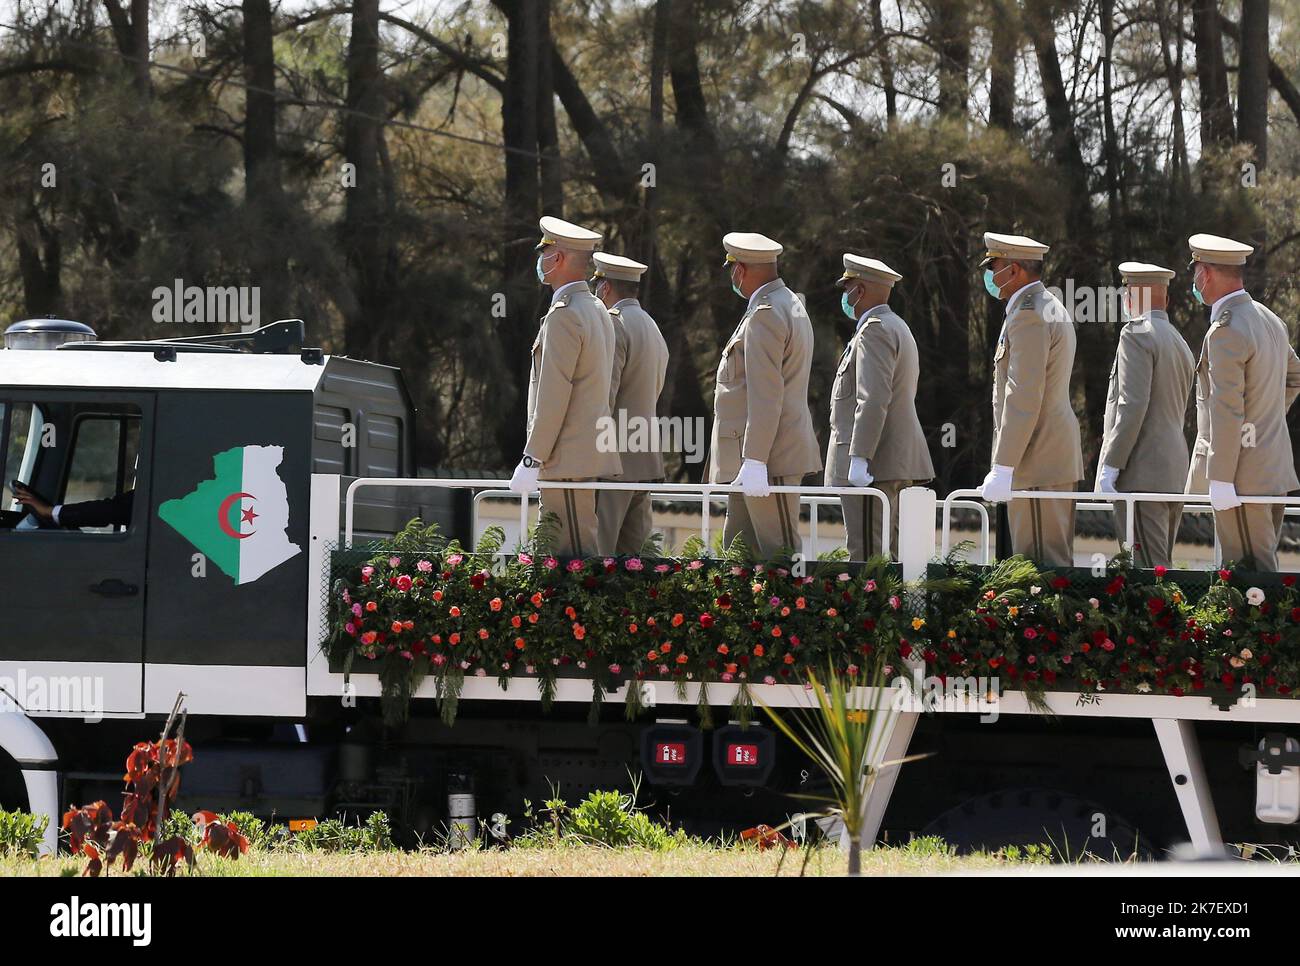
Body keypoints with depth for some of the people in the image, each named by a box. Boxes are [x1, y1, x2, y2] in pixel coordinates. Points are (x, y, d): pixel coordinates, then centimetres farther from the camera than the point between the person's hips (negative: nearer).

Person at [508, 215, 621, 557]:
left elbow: (554, 394, -19)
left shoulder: (564, 315, -15)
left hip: (567, 462, -10)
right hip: (592, 452, 10)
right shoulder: (597, 310, 16)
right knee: (548, 548, 12)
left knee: (573, 554, -9)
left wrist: (531, 461, -16)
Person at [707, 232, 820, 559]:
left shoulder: (765, 314, -15)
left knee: (780, 553, -8)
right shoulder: (789, 305, 18)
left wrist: (755, 461, -24)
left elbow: (766, 394, -22)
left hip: (769, 457, -10)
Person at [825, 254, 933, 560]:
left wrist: (858, 458, -24)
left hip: (872, 465, -10)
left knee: (866, 555, -13)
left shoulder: (875, 331, -11)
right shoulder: (897, 327, 22)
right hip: (898, 464, 10)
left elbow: (873, 400, -22)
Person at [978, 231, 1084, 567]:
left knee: (1039, 562, -10)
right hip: (1059, 458, 10)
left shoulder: (1029, 316, -15)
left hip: (1036, 464, -10)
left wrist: (1003, 469, -21)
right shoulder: (1051, 308, 18)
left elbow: (1024, 398, -21)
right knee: (1057, 559, 11)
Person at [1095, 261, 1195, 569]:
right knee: (1160, 567, 11)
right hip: (1174, 475, 9)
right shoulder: (1181, 345, 20)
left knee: (1150, 571, -12)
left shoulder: (1137, 333, -8)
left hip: (1141, 474, -9)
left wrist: (1110, 467, -16)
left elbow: (1133, 405, -17)